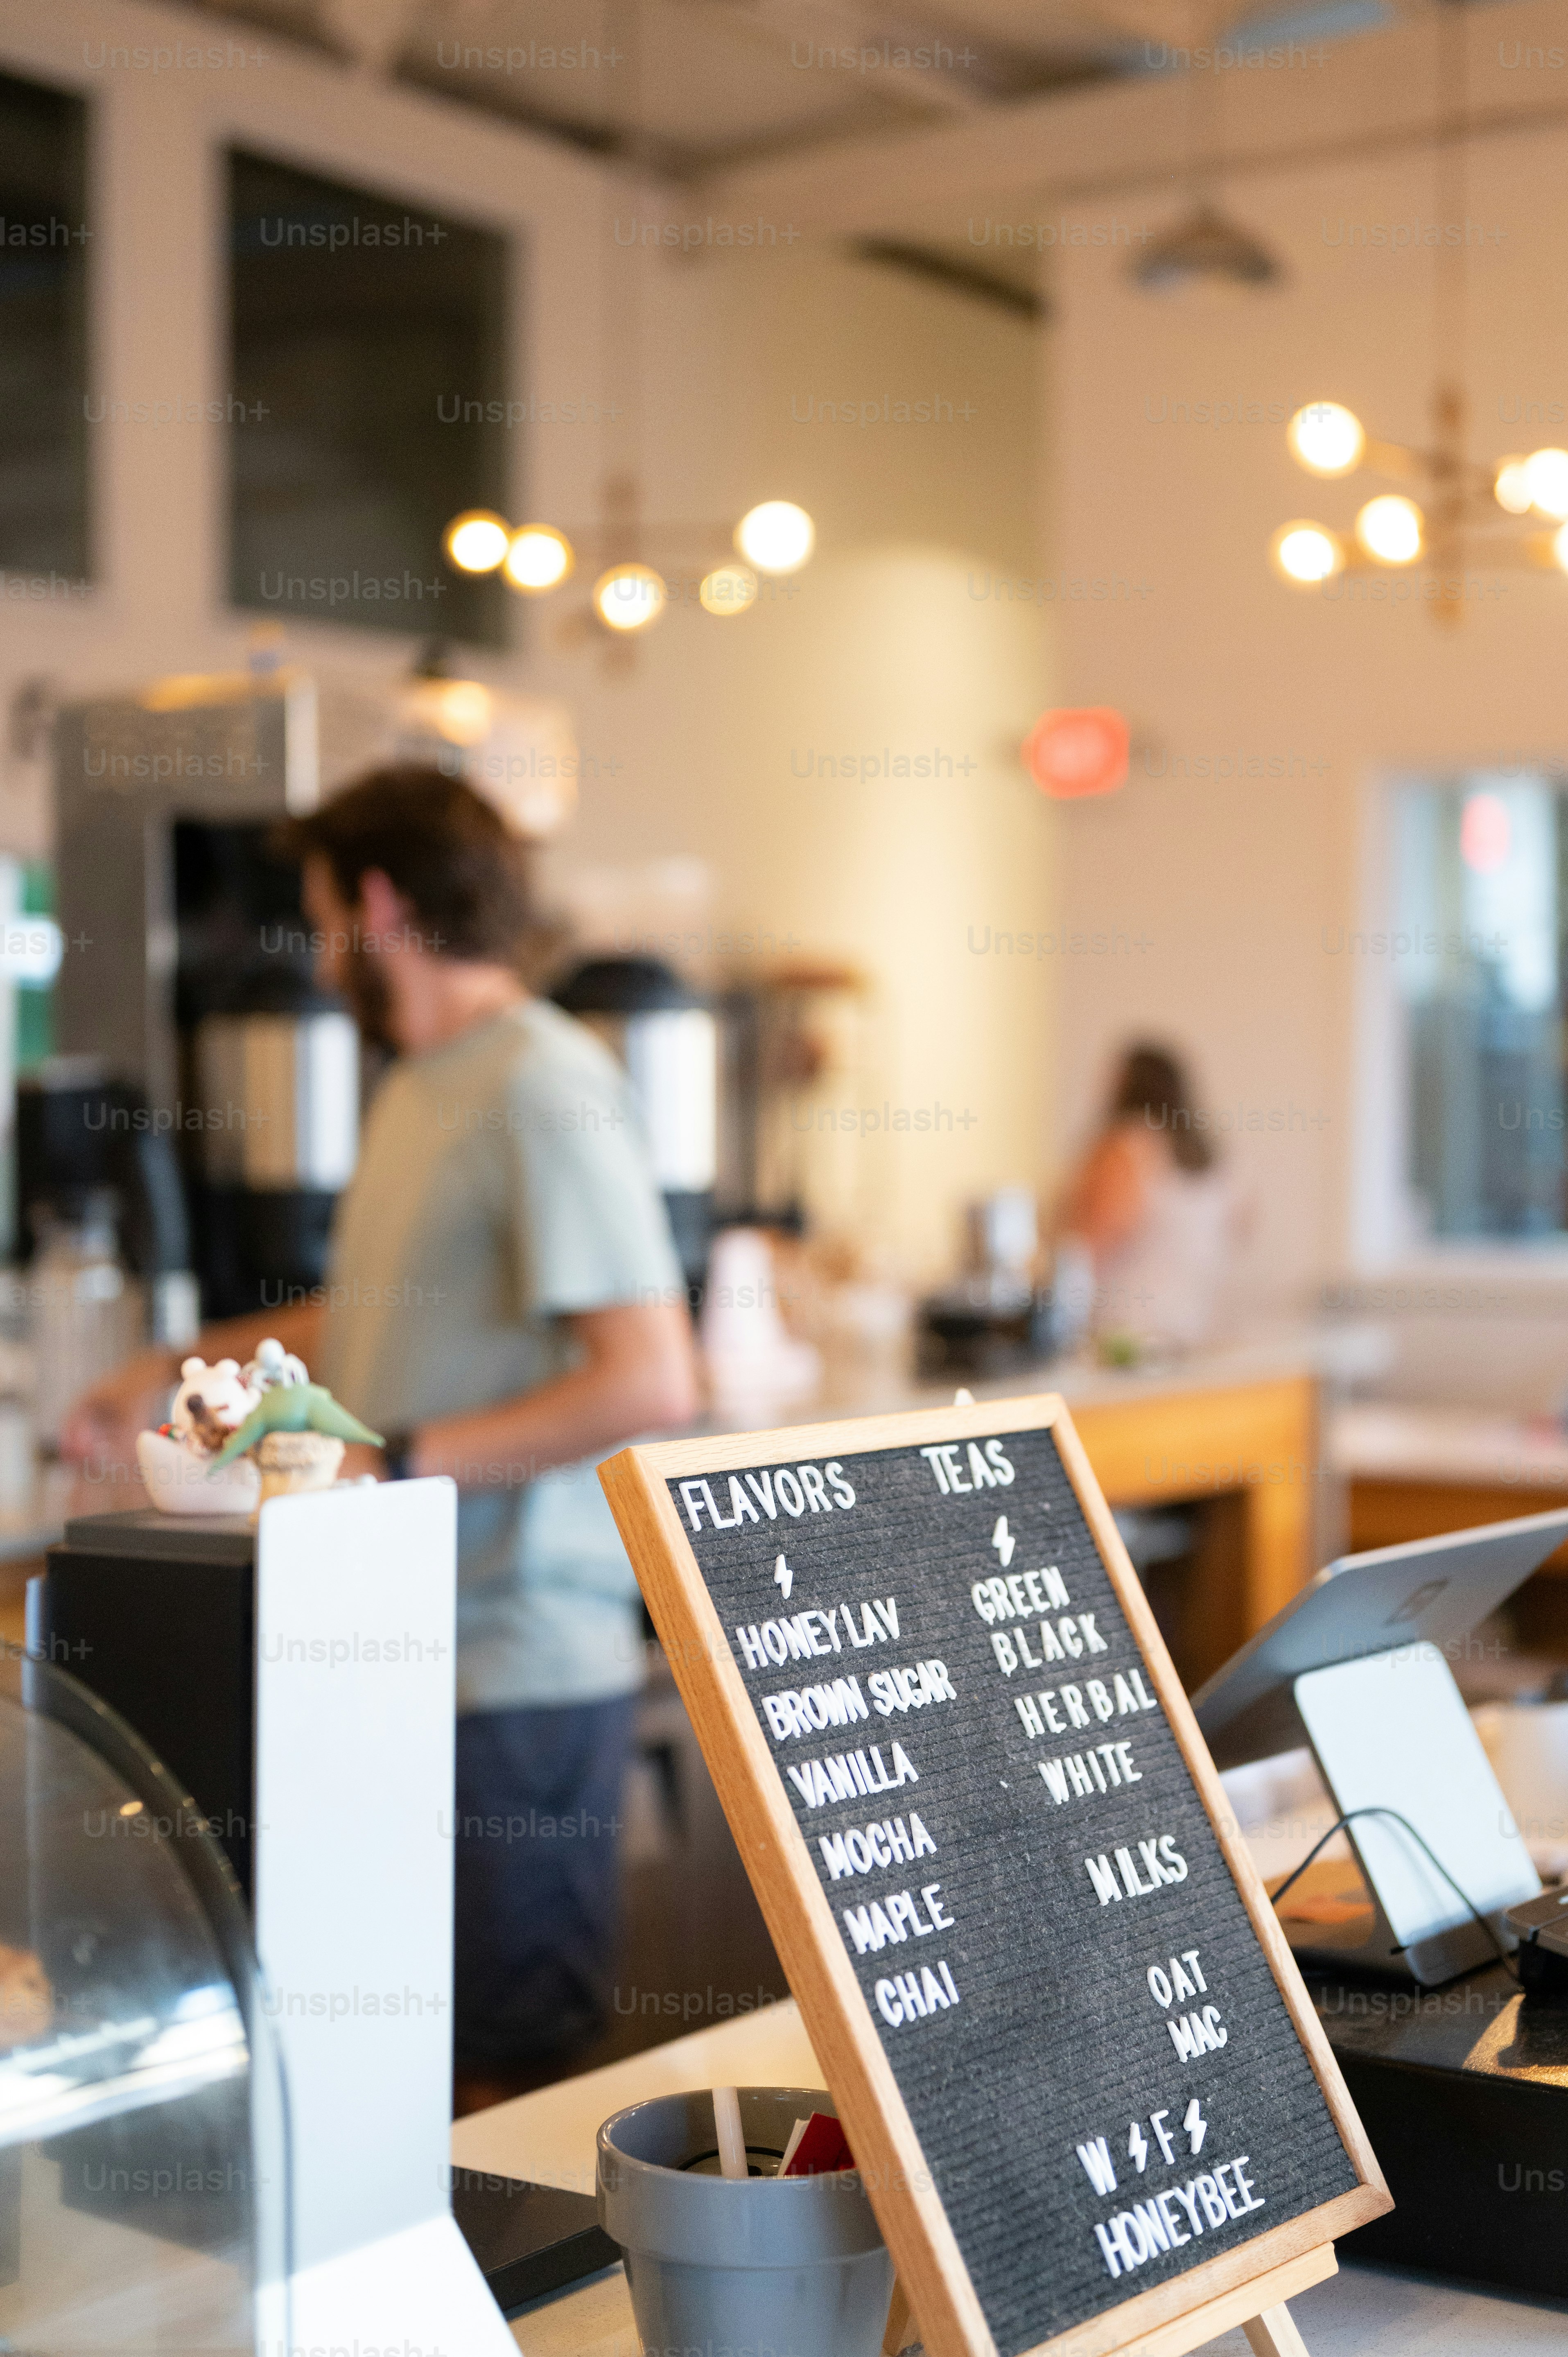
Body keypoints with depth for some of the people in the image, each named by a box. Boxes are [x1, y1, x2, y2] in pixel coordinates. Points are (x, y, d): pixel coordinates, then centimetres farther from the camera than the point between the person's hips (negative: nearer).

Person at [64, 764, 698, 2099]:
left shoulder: (544, 1087, -15)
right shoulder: (421, 1086, 16)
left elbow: (650, 1382, -23)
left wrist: (395, 1465, -20)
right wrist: (174, 1375, 32)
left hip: (519, 1675, -9)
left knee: (520, 2075, 1)